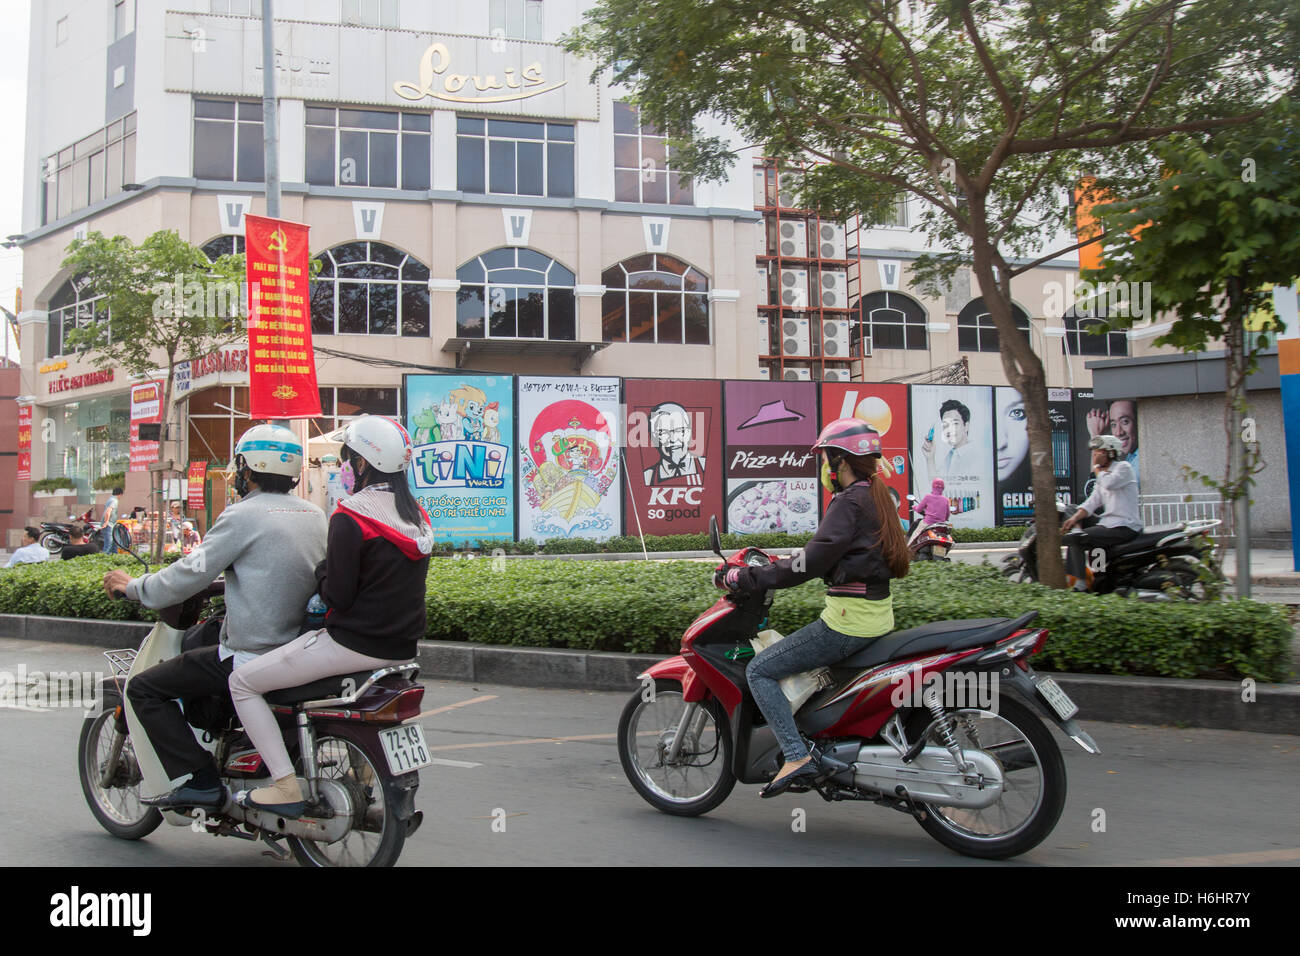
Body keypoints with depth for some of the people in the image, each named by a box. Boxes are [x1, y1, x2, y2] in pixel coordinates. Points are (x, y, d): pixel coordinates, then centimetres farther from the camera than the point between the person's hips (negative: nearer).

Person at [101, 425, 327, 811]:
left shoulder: (245, 515, -13)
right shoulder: (315, 515, 9)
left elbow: (191, 574, -15)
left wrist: (131, 587, 1)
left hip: (252, 655, -8)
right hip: (301, 646, 8)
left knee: (143, 688, 3)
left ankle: (201, 780, -5)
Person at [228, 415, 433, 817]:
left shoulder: (350, 518, -16)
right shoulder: (416, 513, 9)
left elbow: (338, 595, -17)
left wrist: (320, 571, 3)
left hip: (355, 643, -8)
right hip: (404, 645, 9)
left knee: (243, 681, 3)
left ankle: (286, 787, -5)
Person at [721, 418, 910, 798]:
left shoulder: (849, 502, -15)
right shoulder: (876, 497, 14)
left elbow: (813, 561, -21)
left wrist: (748, 577, -16)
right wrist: (779, 565, 22)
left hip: (847, 620, -10)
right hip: (876, 616, 10)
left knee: (759, 670, -5)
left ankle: (798, 756, -12)